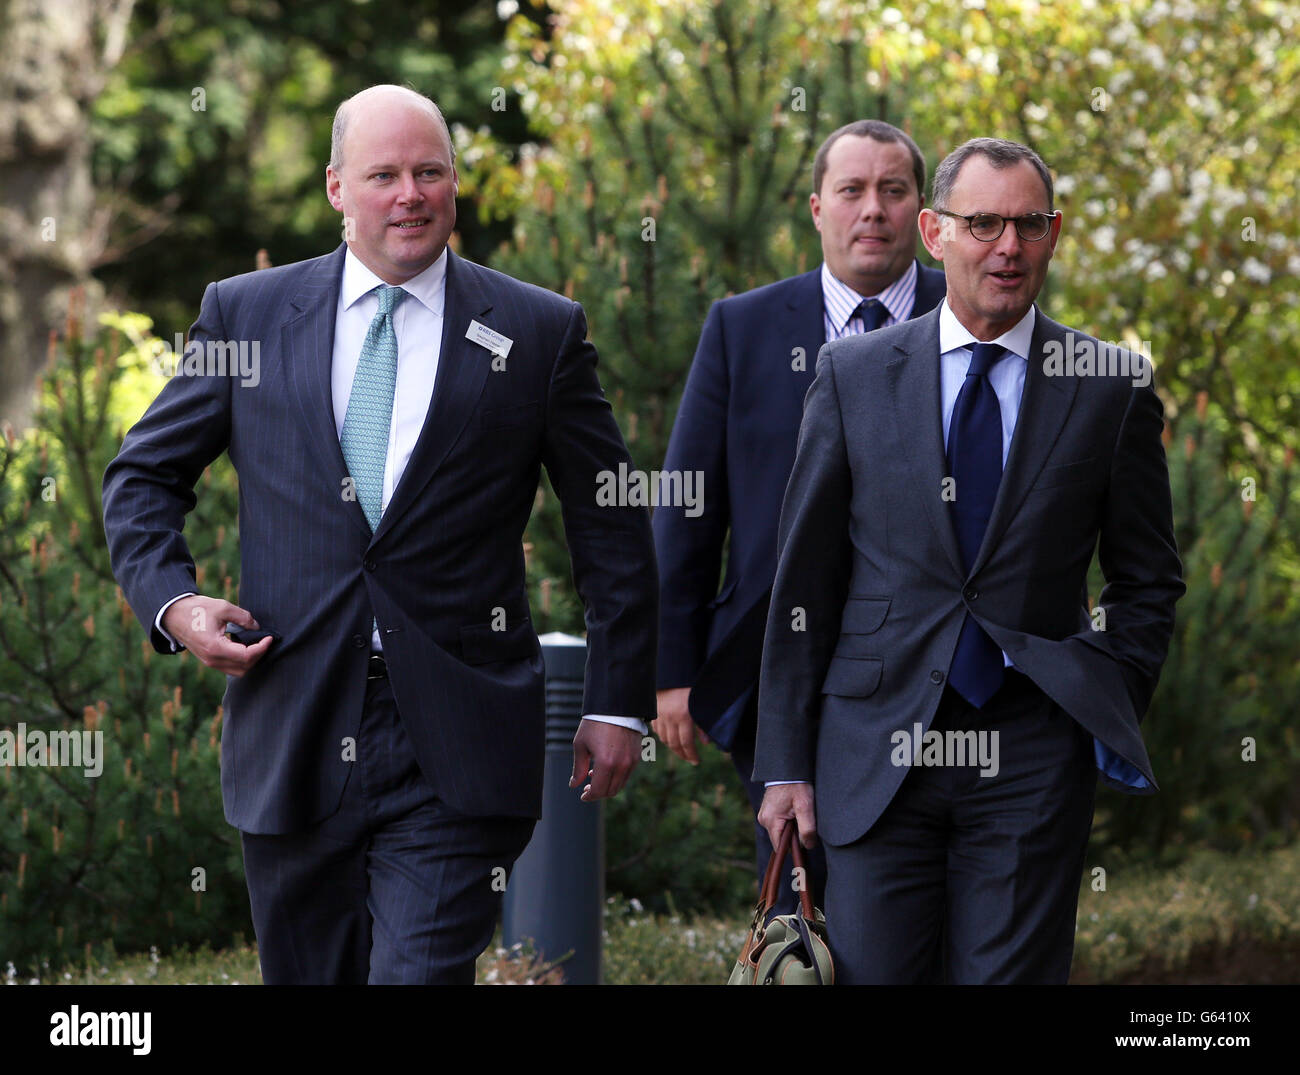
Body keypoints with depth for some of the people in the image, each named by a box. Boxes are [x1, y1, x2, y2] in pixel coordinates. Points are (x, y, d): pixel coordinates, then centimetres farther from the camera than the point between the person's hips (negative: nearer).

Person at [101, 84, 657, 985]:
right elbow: (144, 477, 16)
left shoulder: (541, 333, 4)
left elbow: (613, 530, 9)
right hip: (293, 738, 2)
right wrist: (172, 601, -1)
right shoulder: (248, 314, 7)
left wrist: (618, 703, 5)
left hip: (454, 754, -2)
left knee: (422, 972, -15)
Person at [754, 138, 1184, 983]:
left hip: (1033, 758, 0)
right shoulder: (854, 375, 5)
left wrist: (1113, 715, 1)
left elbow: (1150, 581, 13)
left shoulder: (1113, 390, 4)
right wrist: (786, 763, 4)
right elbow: (804, 579, 7)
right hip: (878, 747, 1)